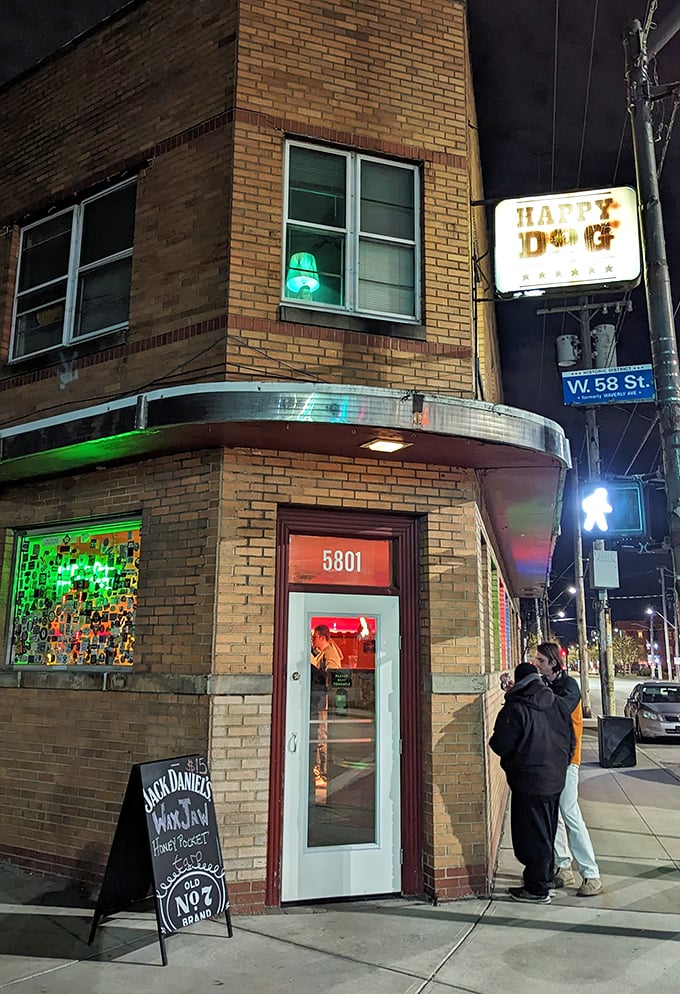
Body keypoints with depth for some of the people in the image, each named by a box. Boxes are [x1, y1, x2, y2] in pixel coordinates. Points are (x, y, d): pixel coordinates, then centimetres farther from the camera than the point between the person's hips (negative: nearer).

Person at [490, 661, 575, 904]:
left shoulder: (515, 709, -19)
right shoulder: (557, 704, 1)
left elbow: (501, 746, -18)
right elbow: (570, 741, 8)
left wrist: (492, 740, 4)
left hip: (529, 782, -7)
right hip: (555, 780, 7)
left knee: (532, 834, 3)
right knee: (547, 832, 21)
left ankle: (537, 889, 11)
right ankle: (545, 877, 34)